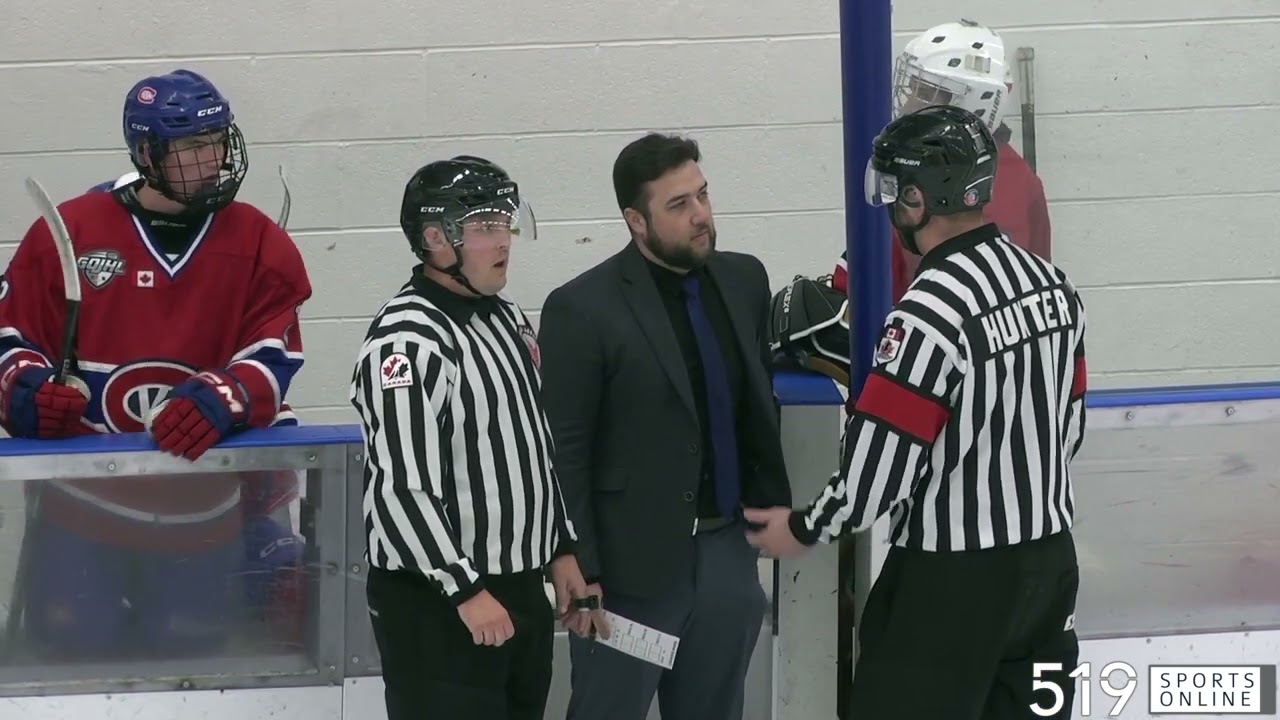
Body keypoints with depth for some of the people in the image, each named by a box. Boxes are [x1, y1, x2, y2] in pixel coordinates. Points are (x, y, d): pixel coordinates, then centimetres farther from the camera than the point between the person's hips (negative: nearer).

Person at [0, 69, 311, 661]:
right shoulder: (68, 233, -4)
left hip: (203, 517, 1)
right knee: (72, 647, -3)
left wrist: (221, 399, -24)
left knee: (187, 654, 7)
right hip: (81, 498, -1)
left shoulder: (258, 245, 0)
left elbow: (274, 361, -6)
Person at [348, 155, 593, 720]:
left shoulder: (508, 319, 13)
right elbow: (402, 487, -22)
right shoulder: (406, 342, -18)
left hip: (521, 589, 9)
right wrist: (466, 590, -22)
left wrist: (559, 550, 18)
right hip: (435, 605, -9)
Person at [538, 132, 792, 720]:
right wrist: (579, 572, -13)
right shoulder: (583, 309, -11)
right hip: (633, 563, -5)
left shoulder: (744, 280, 6)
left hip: (728, 552, 6)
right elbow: (564, 454, -11)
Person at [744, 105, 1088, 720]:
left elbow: (878, 470, -20)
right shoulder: (1053, 284, 3)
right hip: (1050, 556, 8)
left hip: (953, 581, -8)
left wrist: (804, 529, -3)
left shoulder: (928, 317, -23)